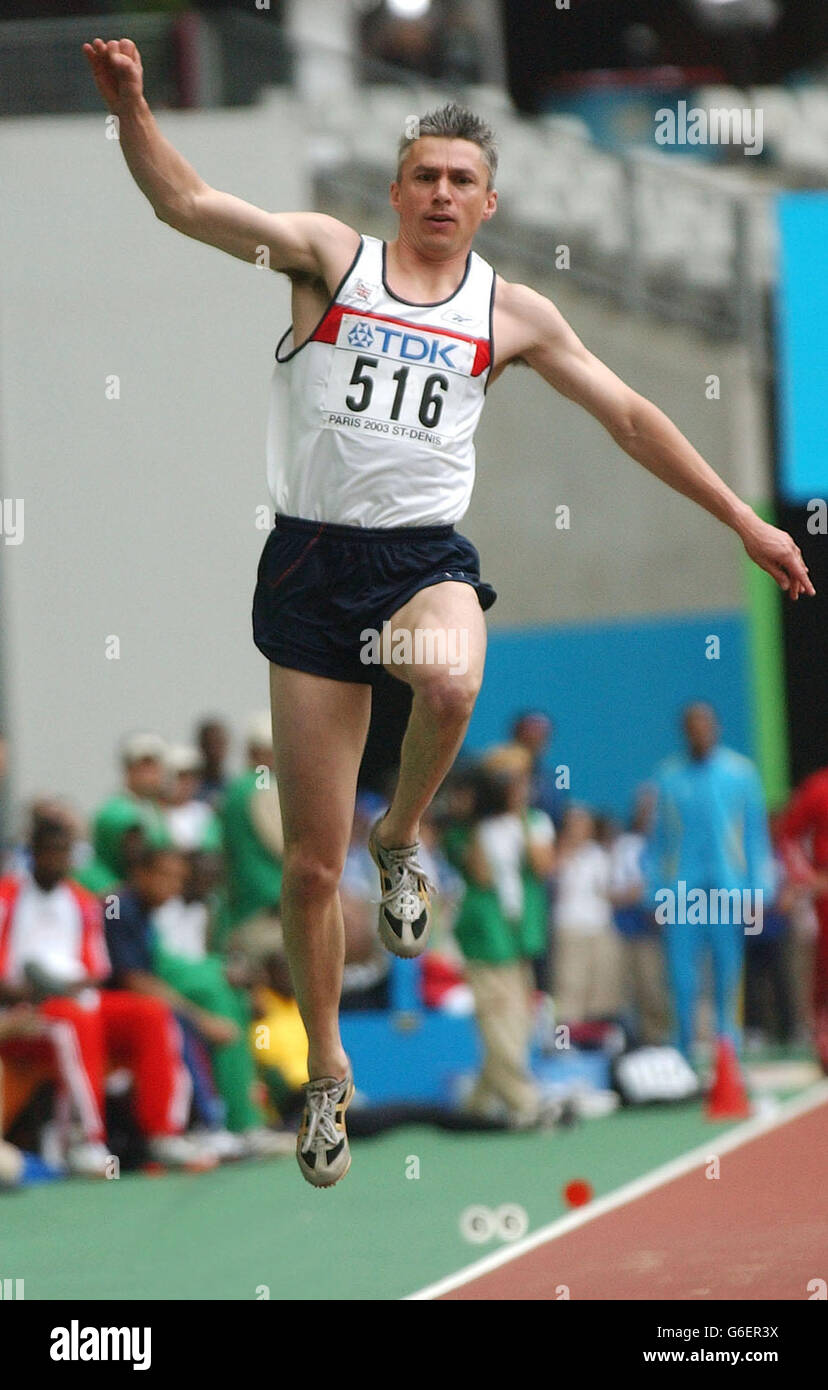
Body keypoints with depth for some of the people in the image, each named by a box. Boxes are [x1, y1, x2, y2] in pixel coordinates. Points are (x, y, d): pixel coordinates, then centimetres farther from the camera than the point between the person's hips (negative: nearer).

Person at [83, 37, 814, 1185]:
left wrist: (743, 520, 17)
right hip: (311, 560, 0)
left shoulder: (511, 314, 10)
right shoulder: (331, 256, 5)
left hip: (428, 558, 0)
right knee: (310, 864, 0)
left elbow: (630, 417, 17)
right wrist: (130, 106, -20)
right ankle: (327, 1069, 21)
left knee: (449, 683, -38)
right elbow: (187, 204, -3)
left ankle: (403, 839, -6)